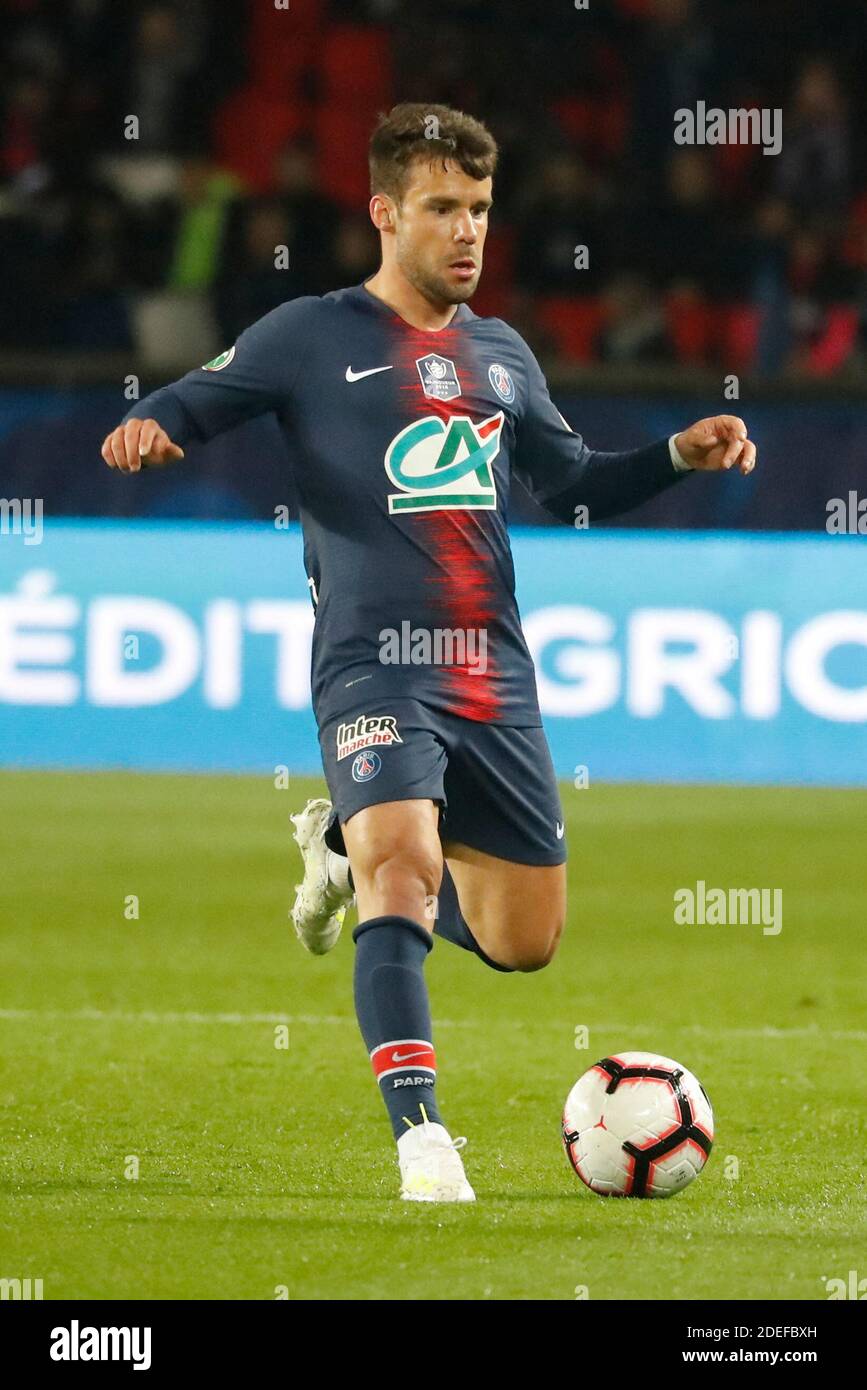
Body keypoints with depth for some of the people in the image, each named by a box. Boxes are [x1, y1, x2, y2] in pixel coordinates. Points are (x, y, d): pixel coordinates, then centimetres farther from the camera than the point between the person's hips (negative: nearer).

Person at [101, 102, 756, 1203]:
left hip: (495, 677, 5)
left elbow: (570, 484, 29)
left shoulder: (503, 355, 17)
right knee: (405, 871, -29)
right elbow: (187, 406, 1)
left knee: (524, 941, 7)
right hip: (373, 667, -5)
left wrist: (681, 453, 14)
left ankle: (351, 848, 33)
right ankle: (420, 1132, -28)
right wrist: (147, 429, -23)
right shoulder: (312, 336, 3)